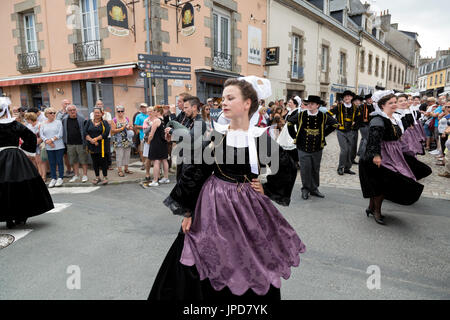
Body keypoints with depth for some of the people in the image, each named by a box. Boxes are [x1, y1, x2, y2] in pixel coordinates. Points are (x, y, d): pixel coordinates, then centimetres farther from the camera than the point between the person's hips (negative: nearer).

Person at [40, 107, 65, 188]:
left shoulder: (58, 122, 1)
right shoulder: (43, 124, 9)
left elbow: (60, 134, -6)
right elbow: (41, 134, 0)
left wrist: (51, 139, -13)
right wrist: (48, 141, -14)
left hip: (59, 146, -2)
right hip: (49, 148, 2)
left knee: (59, 162, 2)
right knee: (51, 163, 7)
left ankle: (60, 178, 10)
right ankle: (53, 178, 15)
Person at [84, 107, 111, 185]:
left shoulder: (105, 123, 2)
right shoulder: (89, 122, 10)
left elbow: (106, 133, -12)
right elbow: (85, 133, 0)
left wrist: (96, 139, -18)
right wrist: (91, 140, -16)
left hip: (102, 146, -3)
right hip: (92, 146, 3)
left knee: (103, 161, -2)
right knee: (95, 161, 9)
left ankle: (105, 177, 9)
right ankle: (97, 177, 20)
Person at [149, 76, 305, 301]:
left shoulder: (261, 138, -6)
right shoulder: (215, 134, -3)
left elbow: (287, 168, 7)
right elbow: (194, 172, -2)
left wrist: (267, 189, 2)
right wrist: (187, 211, -2)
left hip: (249, 209, 0)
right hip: (214, 208, 1)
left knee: (252, 270, 12)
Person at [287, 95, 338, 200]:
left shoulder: (323, 117, -3)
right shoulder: (301, 115, -4)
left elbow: (335, 124, 12)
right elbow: (289, 122, 10)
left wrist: (324, 134, 8)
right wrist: (294, 136, 6)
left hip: (317, 148, 2)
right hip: (303, 148, -1)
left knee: (315, 170, 10)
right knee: (305, 169, -2)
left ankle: (314, 189, 25)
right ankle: (305, 189, 14)